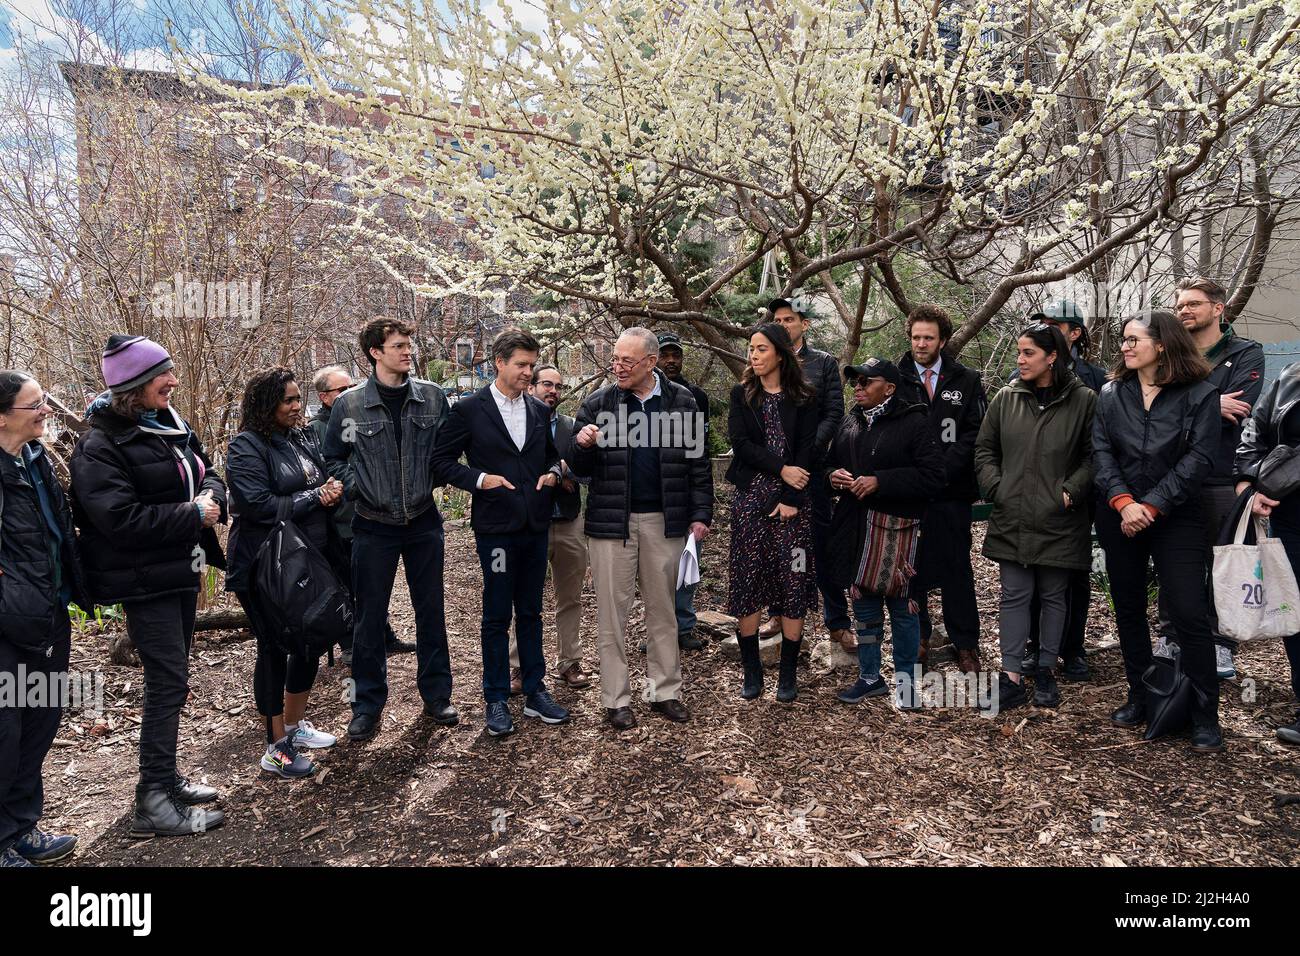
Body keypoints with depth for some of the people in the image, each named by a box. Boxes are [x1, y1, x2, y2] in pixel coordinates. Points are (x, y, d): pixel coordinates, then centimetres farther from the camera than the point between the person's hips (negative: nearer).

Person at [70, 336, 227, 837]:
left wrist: (211, 495, -7)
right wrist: (192, 516, -19)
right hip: (144, 581, -8)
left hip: (180, 572, 9)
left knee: (169, 681, 17)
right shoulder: (101, 446, -16)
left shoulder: (170, 425, 9)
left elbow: (207, 473, 17)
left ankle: (165, 777, 31)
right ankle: (154, 803, 2)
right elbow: (119, 518, -24)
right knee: (169, 683, -7)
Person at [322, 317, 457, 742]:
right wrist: (356, 488, -8)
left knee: (431, 611, 11)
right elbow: (333, 458, 5)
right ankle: (368, 704, 21)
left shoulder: (433, 396, -1)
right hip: (373, 527, -1)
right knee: (370, 618, 7)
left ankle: (436, 695, 26)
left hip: (423, 523, 2)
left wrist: (432, 481, -2)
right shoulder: (349, 403, -5)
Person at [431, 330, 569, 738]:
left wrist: (552, 473, -1)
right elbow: (442, 461, -3)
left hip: (536, 524, 5)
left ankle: (535, 692, 24)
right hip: (496, 525, -4)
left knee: (530, 612, 13)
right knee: (497, 616, 4)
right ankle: (496, 701, 16)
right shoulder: (469, 409, -4)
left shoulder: (540, 410, 9)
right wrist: (480, 479, -16)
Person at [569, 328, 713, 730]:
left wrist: (700, 514, 1)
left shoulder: (680, 402, 3)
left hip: (664, 521, 1)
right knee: (612, 613, 4)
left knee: (663, 610, 11)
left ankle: (665, 692, 23)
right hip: (611, 520, 0)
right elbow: (579, 468, 4)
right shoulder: (597, 403, 2)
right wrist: (582, 446, -18)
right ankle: (616, 699, 15)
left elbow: (697, 462, 7)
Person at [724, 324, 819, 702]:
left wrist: (791, 498, -11)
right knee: (748, 581, 0)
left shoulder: (804, 399, 5)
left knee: (793, 583, -2)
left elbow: (806, 451, -2)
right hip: (751, 497, 1)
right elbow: (739, 442, -4)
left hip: (792, 500, -1)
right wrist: (781, 468, -13)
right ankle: (751, 671, 10)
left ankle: (788, 674, 7)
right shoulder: (742, 395, 9)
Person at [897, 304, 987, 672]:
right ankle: (917, 637, 22)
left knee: (957, 567, 5)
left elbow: (974, 433, 0)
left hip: (951, 490, 0)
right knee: (912, 566, 8)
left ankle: (966, 643, 15)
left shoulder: (967, 380, 5)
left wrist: (941, 469, -12)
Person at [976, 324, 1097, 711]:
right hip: (1011, 519, 2)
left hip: (1059, 522, -2)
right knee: (1015, 596, 5)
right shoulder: (1006, 399, 5)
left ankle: (1046, 670, 25)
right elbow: (984, 449, 10)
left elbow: (1093, 456, -3)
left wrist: (1069, 493, -11)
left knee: (1053, 595, 11)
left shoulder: (1083, 400, -3)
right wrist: (995, 488, -1)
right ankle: (1012, 676, 9)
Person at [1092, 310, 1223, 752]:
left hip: (1175, 517, -3)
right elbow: (1101, 451, -2)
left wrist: (1151, 506, -17)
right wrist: (1123, 502, -16)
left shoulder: (1199, 394, -3)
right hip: (1119, 516, 4)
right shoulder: (1110, 394, 6)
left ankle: (1205, 715, 5)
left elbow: (1199, 458, -10)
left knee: (1190, 613, -7)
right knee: (1128, 610, 10)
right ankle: (1139, 698, 24)